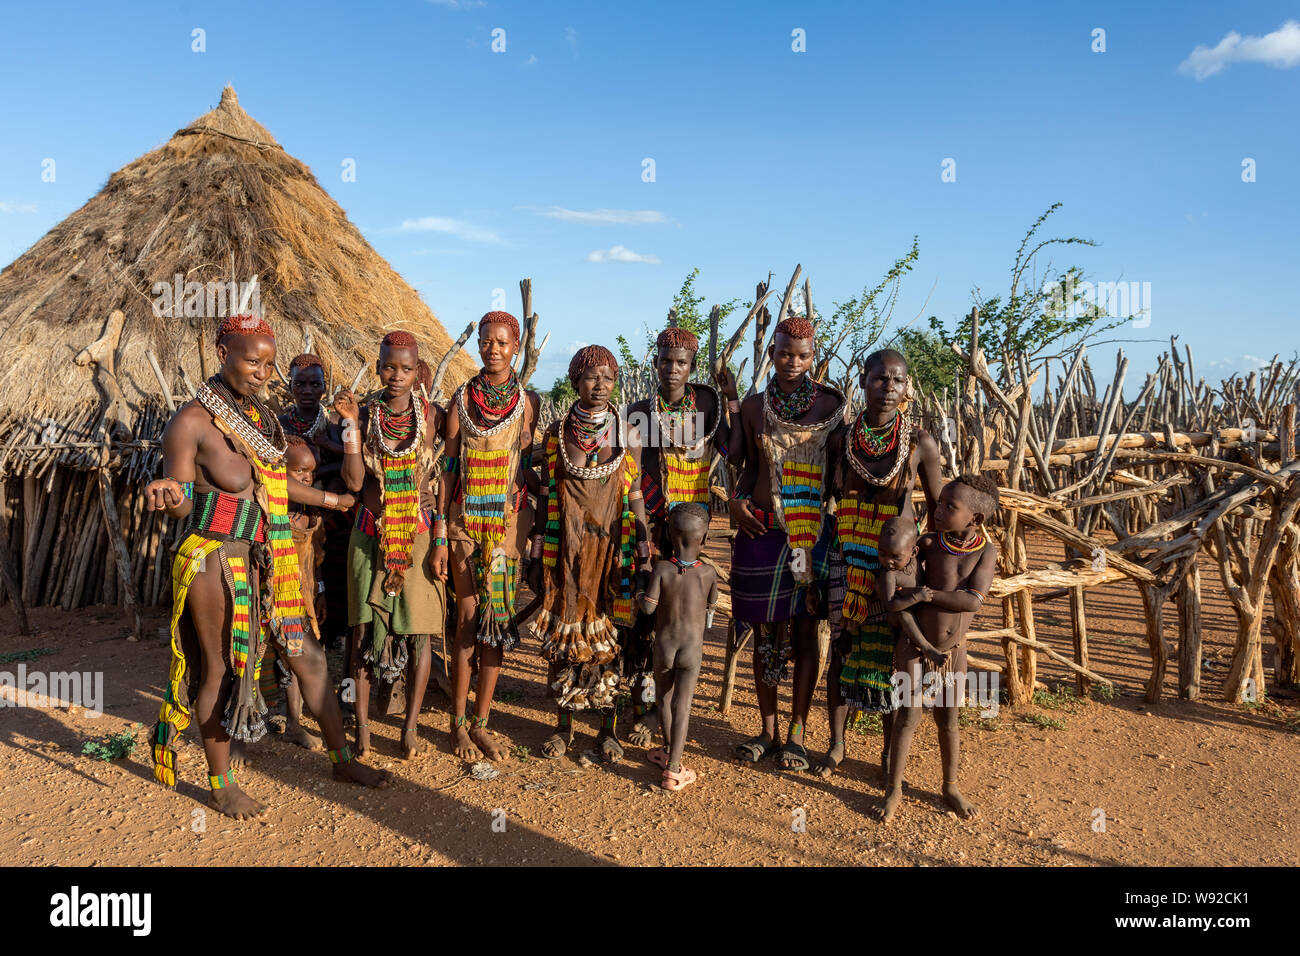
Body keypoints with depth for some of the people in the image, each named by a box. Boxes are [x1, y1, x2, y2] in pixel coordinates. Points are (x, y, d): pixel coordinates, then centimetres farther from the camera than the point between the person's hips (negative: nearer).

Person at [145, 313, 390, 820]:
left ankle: (342, 759, 23)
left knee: (308, 657, 10)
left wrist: (331, 499, 28)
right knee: (220, 669, 7)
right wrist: (172, 492, -35)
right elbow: (180, 503, -11)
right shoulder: (191, 421, -11)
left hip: (270, 560, 6)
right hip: (216, 560, -6)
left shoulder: (260, 415, 8)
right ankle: (221, 785, 25)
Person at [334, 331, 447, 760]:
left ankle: (411, 726, 13)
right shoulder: (365, 414, 1)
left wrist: (442, 536, -3)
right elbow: (354, 481, -8)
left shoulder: (432, 414, 0)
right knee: (364, 627, 3)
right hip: (371, 534, 1)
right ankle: (362, 725, 15)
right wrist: (351, 424, -14)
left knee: (418, 630, 1)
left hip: (418, 534, -1)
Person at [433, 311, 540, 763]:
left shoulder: (527, 401, 4)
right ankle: (459, 723, 15)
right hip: (467, 518, -1)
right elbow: (448, 468, 1)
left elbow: (530, 470, 7)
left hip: (510, 520, 1)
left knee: (498, 620, 5)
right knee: (468, 619, 1)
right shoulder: (463, 398, 2)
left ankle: (481, 722, 17)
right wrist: (439, 537, -3)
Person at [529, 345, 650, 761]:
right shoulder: (557, 432, 3)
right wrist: (537, 555, 4)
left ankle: (608, 728, 17)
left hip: (611, 546, 0)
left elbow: (635, 497, 4)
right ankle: (564, 724, 20)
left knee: (610, 634, 4)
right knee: (563, 631, 5)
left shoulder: (628, 435, 3)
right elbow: (546, 496, 7)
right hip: (566, 547, 1)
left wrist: (644, 554, -2)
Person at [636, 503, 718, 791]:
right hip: (693, 648, 0)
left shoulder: (661, 568, -13)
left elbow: (649, 606, -18)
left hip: (664, 645, 1)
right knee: (682, 706, 3)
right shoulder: (708, 572, -8)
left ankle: (669, 752, 40)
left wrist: (639, 595, 2)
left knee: (664, 699, 21)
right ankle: (673, 769, 1)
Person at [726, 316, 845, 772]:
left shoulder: (830, 404, 0)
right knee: (764, 632, 9)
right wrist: (737, 500, -4)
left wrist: (838, 531, -6)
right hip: (762, 531, 2)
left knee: (805, 632, 6)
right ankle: (768, 730, 23)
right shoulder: (754, 406, 5)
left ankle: (796, 733, 19)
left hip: (813, 533, -1)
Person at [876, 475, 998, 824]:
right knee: (909, 715, 1)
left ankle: (950, 787, 31)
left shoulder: (987, 551, -10)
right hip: (915, 645, -2)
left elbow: (973, 600, -22)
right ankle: (894, 788, 15)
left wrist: (927, 593, -27)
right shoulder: (929, 543, -12)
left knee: (949, 720, 13)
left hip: (953, 650, 2)